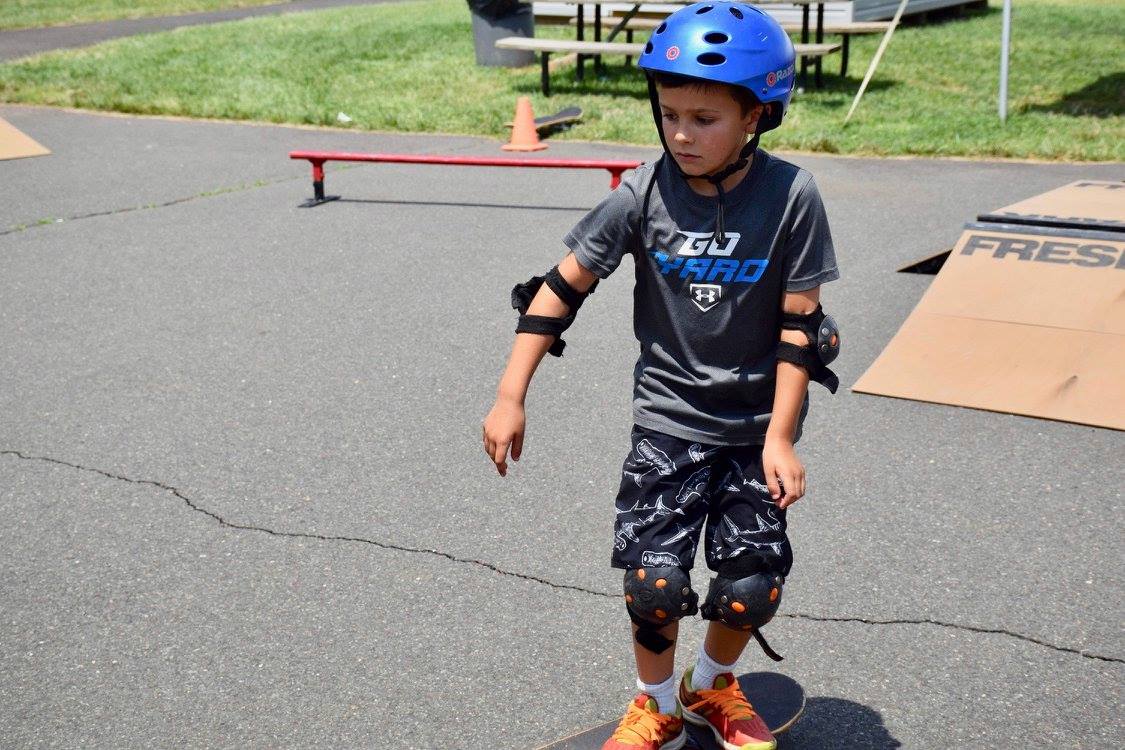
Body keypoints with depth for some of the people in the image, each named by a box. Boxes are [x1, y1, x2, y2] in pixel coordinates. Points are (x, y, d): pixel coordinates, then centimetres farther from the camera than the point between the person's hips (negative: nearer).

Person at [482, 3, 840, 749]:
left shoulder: (791, 196, -14)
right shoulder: (644, 193, -12)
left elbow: (799, 325, -10)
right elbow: (562, 287, -7)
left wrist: (780, 438, -11)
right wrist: (510, 398, -8)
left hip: (756, 424, 0)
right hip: (669, 417, 0)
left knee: (752, 586, 0)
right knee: (655, 579, -6)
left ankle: (713, 685, 34)